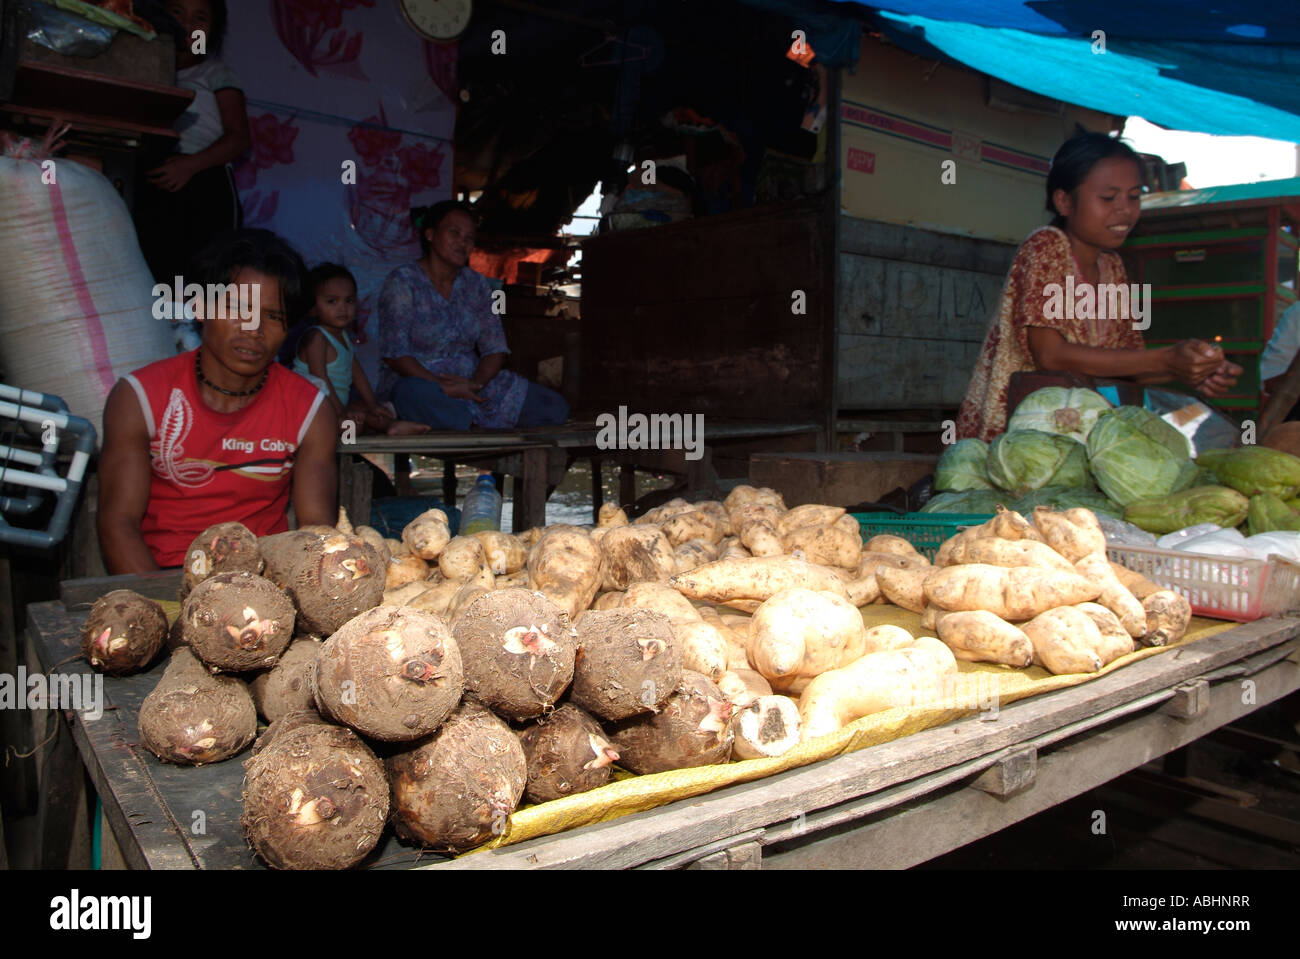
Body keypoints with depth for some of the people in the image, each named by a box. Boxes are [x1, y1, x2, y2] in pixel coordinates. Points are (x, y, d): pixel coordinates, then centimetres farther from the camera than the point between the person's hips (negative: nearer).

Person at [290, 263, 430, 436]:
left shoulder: (344, 336, 13)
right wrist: (341, 412, -26)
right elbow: (320, 378, -23)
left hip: (338, 406, 10)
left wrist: (372, 404, 7)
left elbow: (356, 371, 14)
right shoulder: (315, 337, -17)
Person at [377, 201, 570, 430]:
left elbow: (496, 347, 4)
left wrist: (475, 383, -16)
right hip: (416, 379, -5)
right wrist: (443, 387, -23)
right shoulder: (402, 281, -6)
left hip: (471, 379, 5)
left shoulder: (476, 284, 10)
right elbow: (395, 354, -13)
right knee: (454, 419, -43)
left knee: (555, 408, -10)